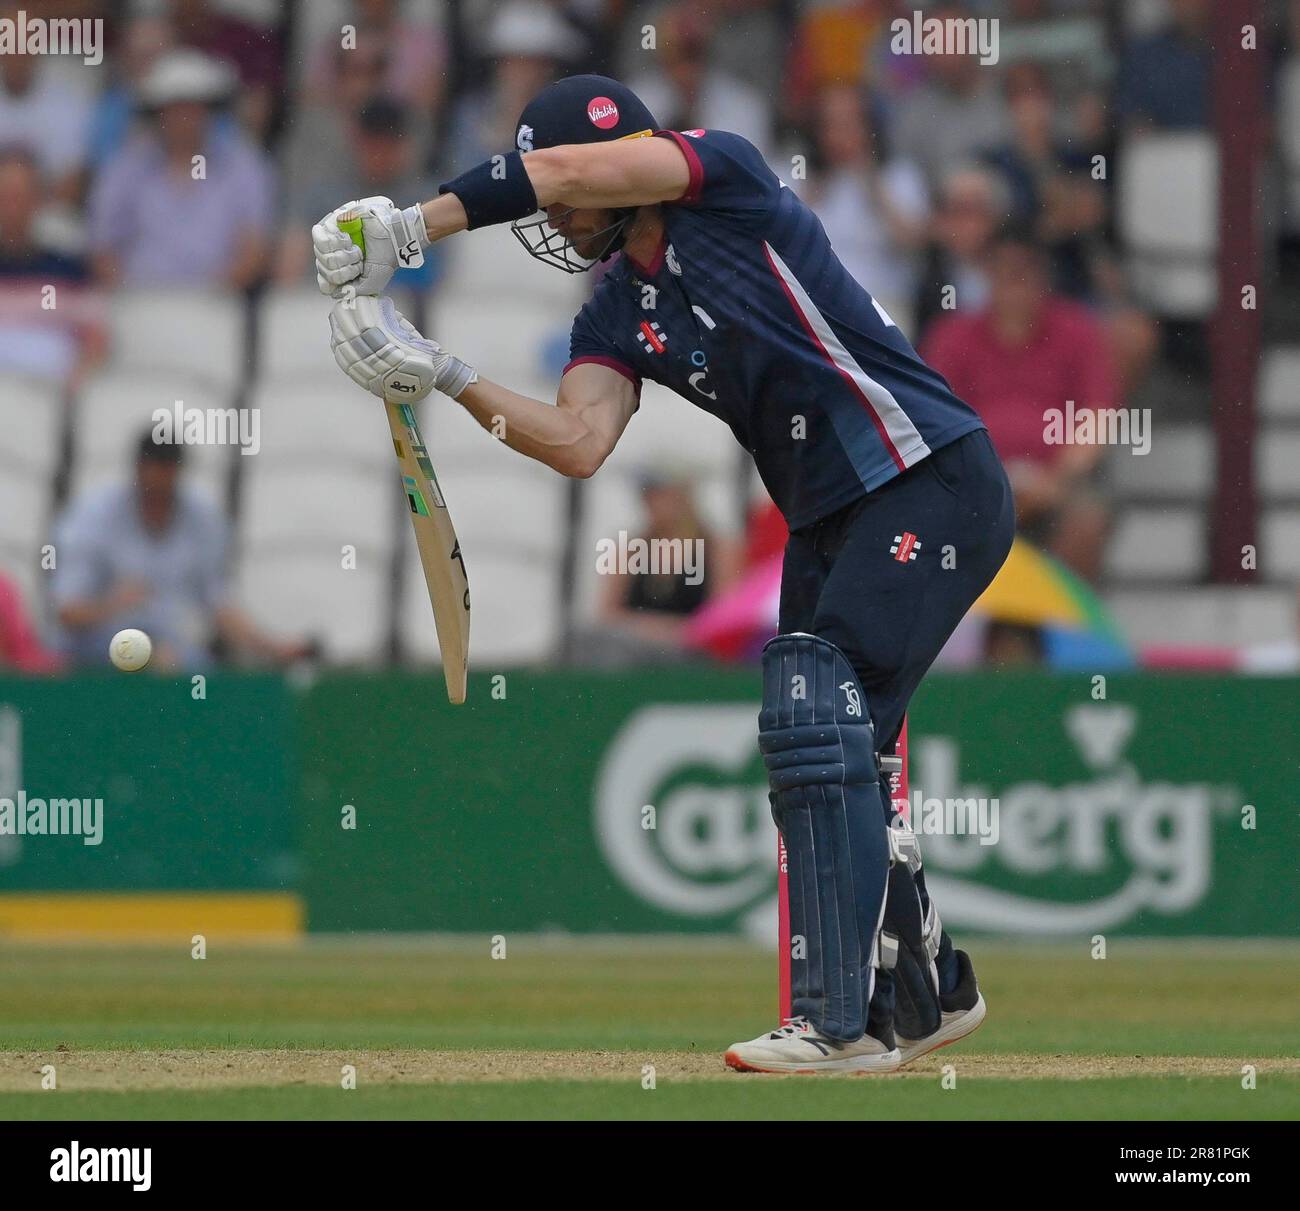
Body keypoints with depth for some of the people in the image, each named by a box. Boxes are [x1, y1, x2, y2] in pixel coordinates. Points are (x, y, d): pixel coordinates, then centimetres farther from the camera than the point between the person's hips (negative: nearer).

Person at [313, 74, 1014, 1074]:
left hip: (933, 482, -9)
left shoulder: (728, 178, -10)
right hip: (828, 522, 9)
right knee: (829, 764, 13)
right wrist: (447, 377, -18)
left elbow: (571, 169, -24)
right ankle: (926, 992, 32)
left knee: (818, 719, -19)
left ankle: (843, 1020, -21)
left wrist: (410, 228, -22)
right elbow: (578, 444, -7)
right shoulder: (617, 318, 9)